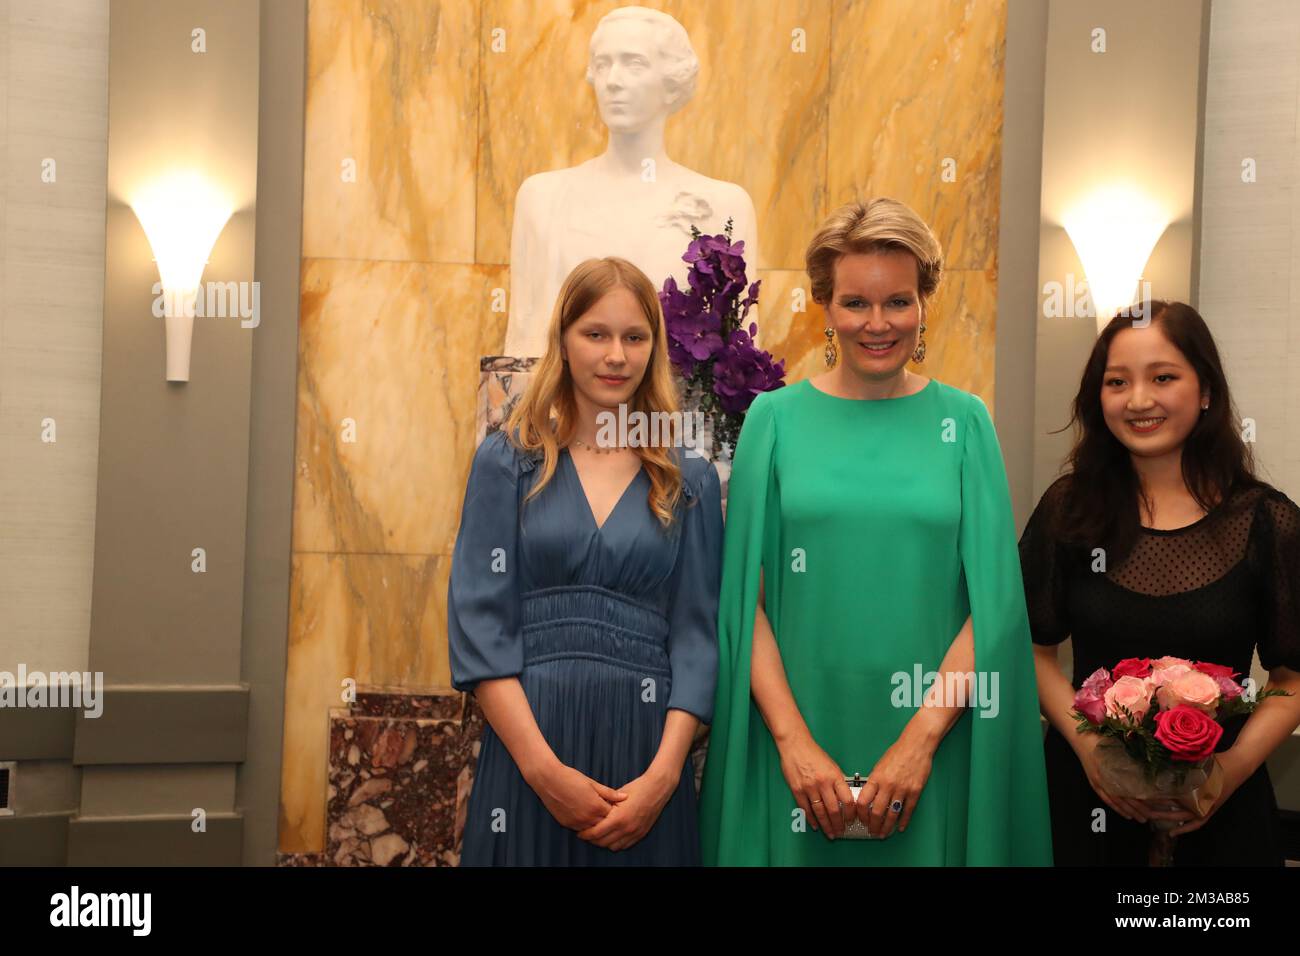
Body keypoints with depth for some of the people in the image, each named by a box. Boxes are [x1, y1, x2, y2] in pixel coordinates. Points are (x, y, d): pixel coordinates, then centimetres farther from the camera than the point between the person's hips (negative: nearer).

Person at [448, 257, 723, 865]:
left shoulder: (690, 480, 7)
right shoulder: (508, 460, 3)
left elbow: (696, 633, 2)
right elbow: (479, 621, -4)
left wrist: (663, 774, -11)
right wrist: (543, 767, -14)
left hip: (645, 745, 1)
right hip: (528, 742, -1)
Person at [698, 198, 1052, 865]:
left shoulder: (963, 421, 1)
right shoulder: (775, 418, 0)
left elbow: (993, 600, -3)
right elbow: (745, 597, -3)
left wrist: (922, 737, -12)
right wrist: (794, 739, -13)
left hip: (931, 743, 0)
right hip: (792, 741, 0)